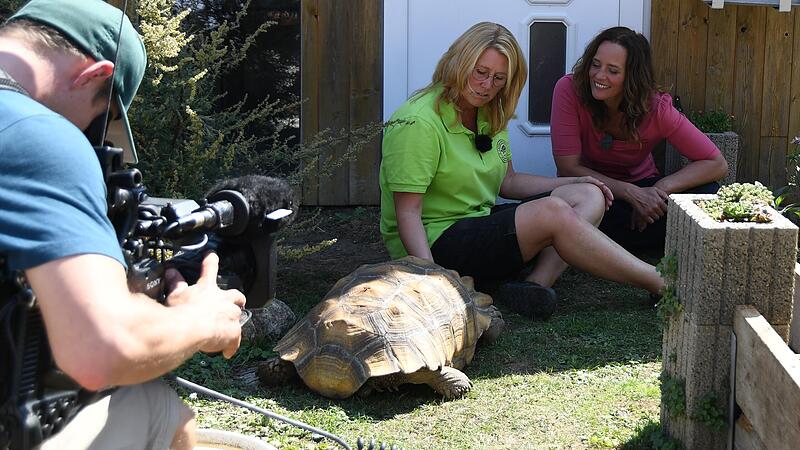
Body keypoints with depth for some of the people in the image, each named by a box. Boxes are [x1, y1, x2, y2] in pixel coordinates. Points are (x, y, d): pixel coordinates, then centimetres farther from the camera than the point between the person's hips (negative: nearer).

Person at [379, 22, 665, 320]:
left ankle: (536, 285, -26)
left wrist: (575, 182, 10)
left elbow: (507, 182, 20)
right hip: (433, 244, -10)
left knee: (589, 196, -1)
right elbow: (408, 212, -20)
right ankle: (661, 284, -17)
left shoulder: (491, 116, 11)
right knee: (554, 212, -25)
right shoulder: (418, 124, -16)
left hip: (482, 222, 10)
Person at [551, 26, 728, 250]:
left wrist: (661, 188, -29)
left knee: (708, 195, -24)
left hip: (642, 188, 2)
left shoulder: (656, 108, -17)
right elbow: (568, 168, -23)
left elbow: (717, 164, -15)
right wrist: (632, 193, -32)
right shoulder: (569, 90, -21)